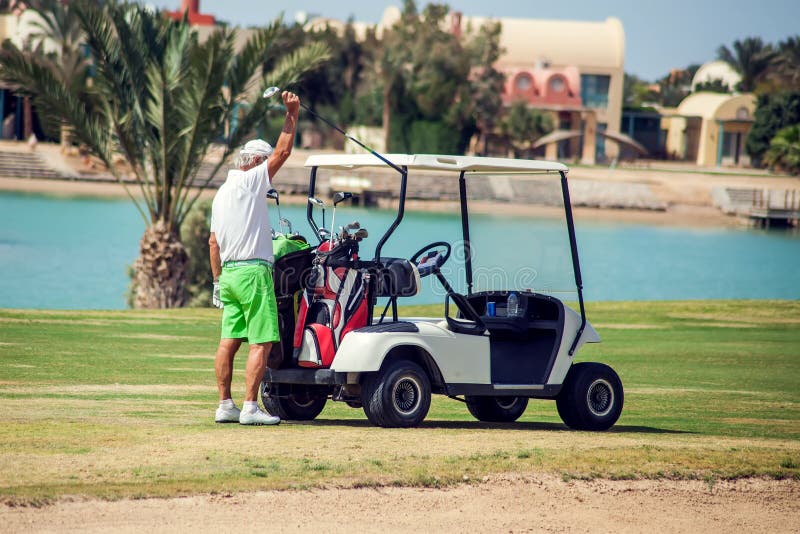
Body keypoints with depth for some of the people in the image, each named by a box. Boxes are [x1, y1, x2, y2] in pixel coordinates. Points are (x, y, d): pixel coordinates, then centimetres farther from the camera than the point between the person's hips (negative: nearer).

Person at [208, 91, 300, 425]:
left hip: (229, 273, 9)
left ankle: (225, 405, 9)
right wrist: (291, 114, -3)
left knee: (228, 341, 8)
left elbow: (213, 241, 20)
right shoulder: (251, 181, -6)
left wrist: (218, 279, 24)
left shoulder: (222, 192, 18)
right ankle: (250, 407, -14)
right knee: (261, 343, -9)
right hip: (253, 272, -9)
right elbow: (283, 151, -10)